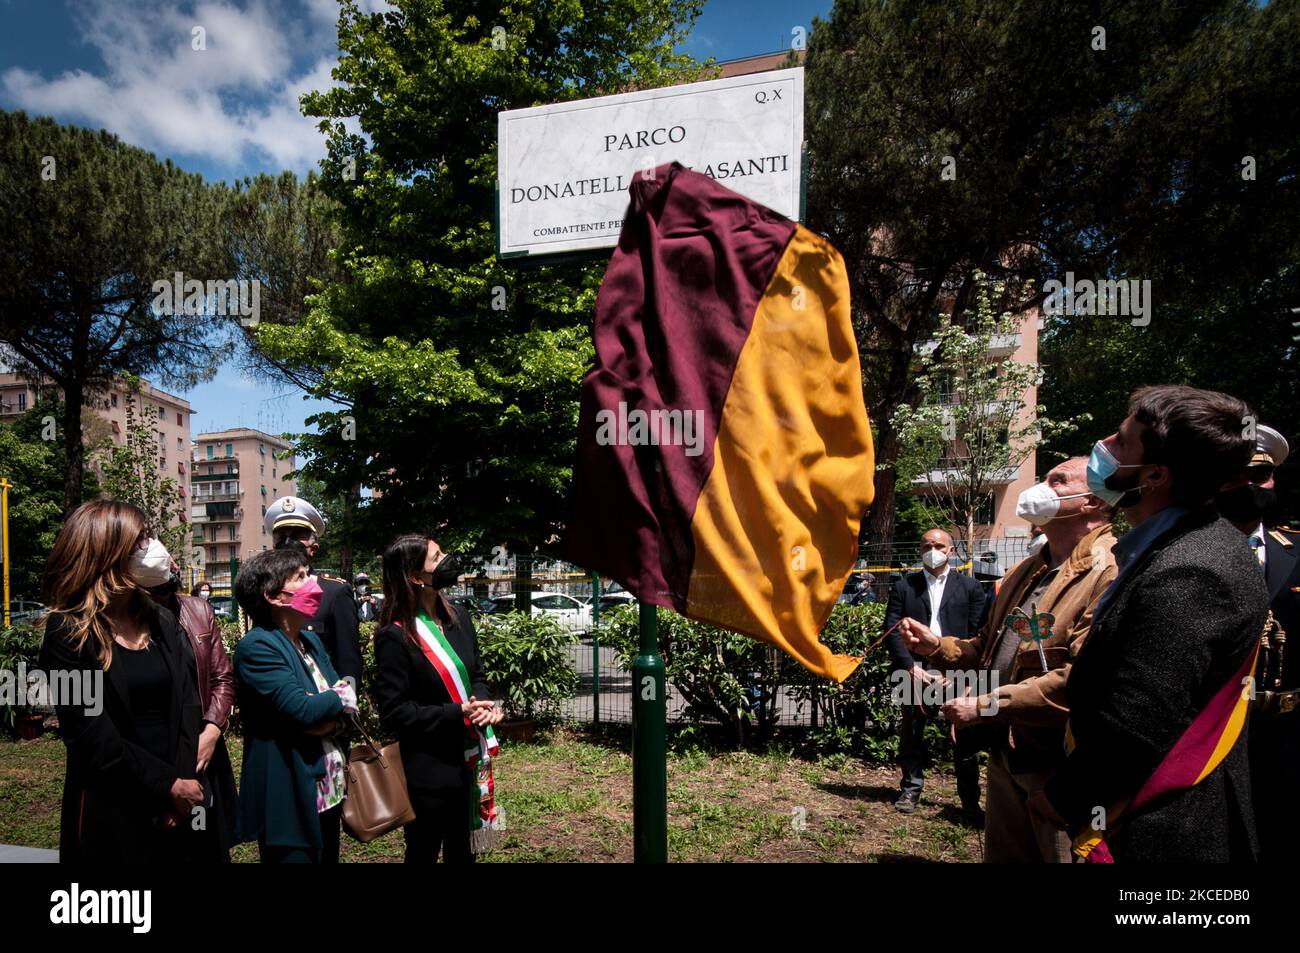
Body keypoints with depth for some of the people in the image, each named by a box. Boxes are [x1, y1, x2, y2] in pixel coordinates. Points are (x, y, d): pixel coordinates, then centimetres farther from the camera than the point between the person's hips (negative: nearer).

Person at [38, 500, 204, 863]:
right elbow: (94, 738, -14)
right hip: (112, 811, -5)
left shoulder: (163, 621, 6)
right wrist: (168, 784, -13)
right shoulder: (68, 633, -10)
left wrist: (184, 780, -10)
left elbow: (187, 705, 1)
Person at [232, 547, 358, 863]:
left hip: (329, 793, 8)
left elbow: (346, 704, 8)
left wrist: (329, 719, -14)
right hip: (290, 801, -8)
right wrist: (340, 697, -6)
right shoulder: (256, 646, -15)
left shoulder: (311, 641, 11)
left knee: (329, 856, 17)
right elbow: (301, 709, -24)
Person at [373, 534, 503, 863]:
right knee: (423, 852, 13)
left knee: (463, 851, 22)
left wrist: (484, 702, -8)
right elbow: (393, 713, -18)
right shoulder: (395, 636, -19)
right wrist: (456, 714, -23)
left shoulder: (458, 617, 3)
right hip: (428, 772, -7)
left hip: (467, 762, 7)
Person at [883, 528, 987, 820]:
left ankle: (970, 801, 11)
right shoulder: (904, 586, 8)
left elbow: (977, 635, 2)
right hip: (915, 673, 1)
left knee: (965, 740, 0)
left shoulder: (970, 587, 7)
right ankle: (911, 790, 24)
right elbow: (892, 630, 2)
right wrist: (911, 667, -7)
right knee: (911, 736, 9)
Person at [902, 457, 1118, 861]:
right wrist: (936, 645, 4)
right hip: (1006, 754, 9)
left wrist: (987, 704, -21)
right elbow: (992, 650, 22)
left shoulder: (1110, 573, -17)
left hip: (1061, 763, -9)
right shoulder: (1027, 570, 14)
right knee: (1003, 854, 20)